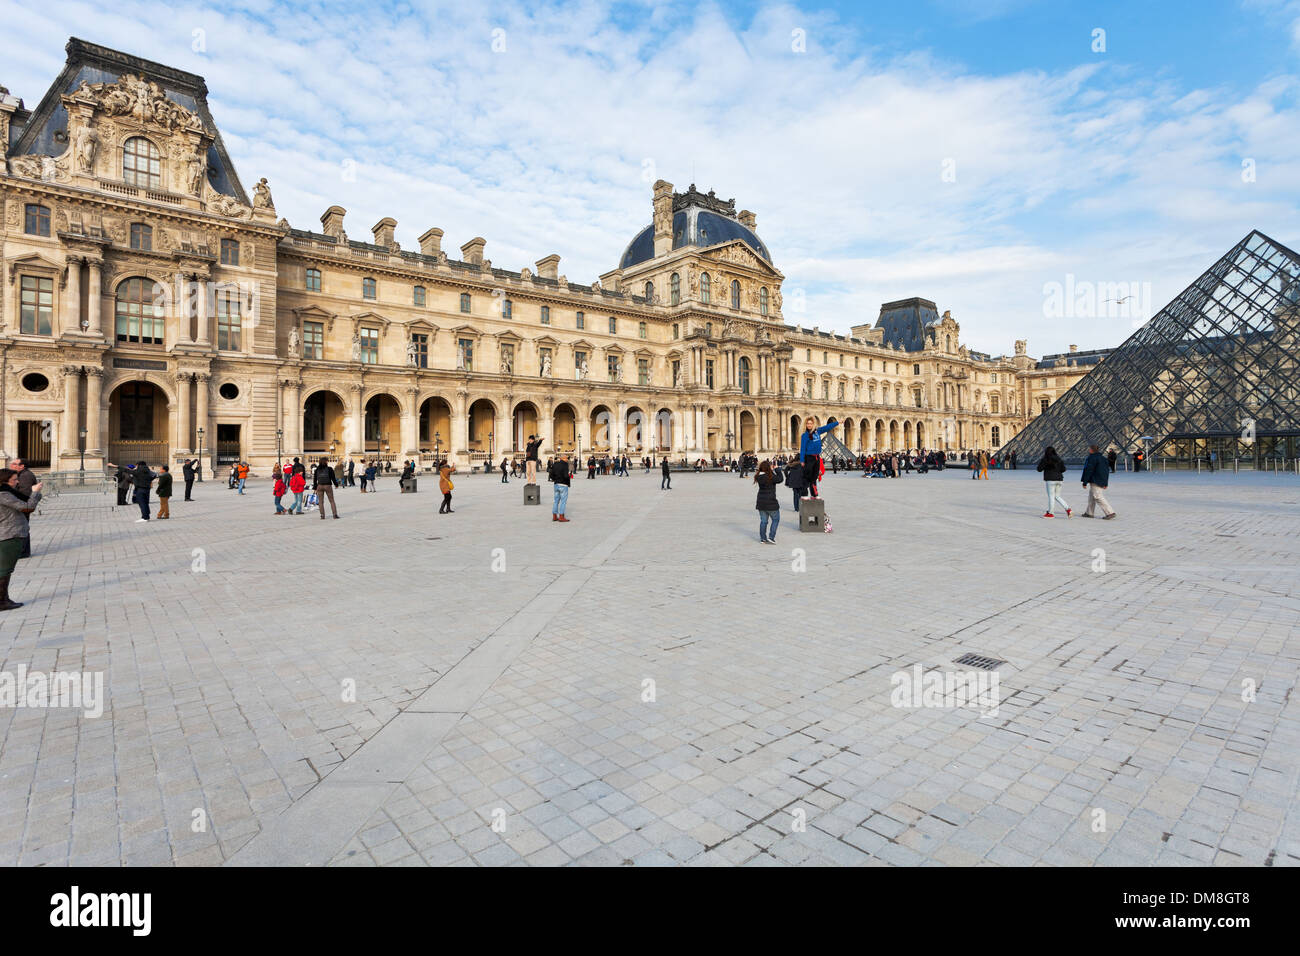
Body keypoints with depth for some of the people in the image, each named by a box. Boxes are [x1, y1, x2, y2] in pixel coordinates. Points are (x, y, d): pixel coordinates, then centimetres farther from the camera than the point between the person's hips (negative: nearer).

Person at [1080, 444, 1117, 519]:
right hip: (1102, 481, 10)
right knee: (1091, 497, 19)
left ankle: (1110, 513, -14)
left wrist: (1084, 482, -13)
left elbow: (1088, 470, -17)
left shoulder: (1091, 458, -14)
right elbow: (1107, 470, 18)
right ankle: (1089, 513, 25)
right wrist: (1105, 483, 20)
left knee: (1098, 497, -9)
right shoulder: (1102, 458, 15)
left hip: (1095, 482, -10)